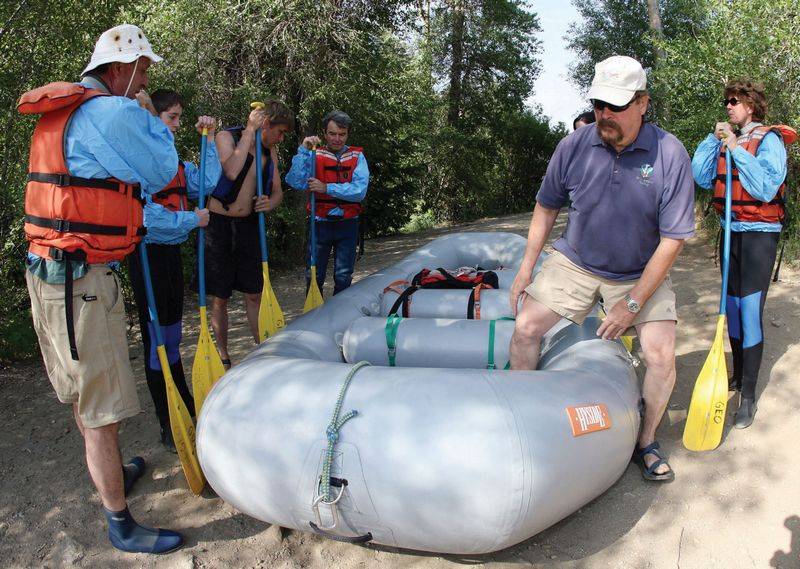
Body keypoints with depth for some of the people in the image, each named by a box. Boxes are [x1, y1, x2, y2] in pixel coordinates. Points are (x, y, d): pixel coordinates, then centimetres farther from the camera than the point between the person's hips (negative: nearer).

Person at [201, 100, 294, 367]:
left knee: (254, 294, 7)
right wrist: (250, 130, -18)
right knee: (219, 298, 3)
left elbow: (278, 192, 14)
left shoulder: (270, 150, 10)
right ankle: (223, 358, 15)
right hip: (219, 223, -5)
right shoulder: (226, 137, -7)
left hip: (249, 224, 5)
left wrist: (270, 203, -11)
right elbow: (232, 171, -27)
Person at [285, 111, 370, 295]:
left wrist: (327, 188, -21)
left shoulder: (357, 157, 1)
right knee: (314, 276, 4)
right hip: (320, 223, 0)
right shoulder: (314, 155, 2)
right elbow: (295, 182, -13)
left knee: (343, 278, 8)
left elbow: (359, 191, -14)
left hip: (347, 224, 0)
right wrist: (303, 151, -19)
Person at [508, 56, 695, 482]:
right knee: (525, 328, -9)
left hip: (641, 272, -1)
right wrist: (526, 268, -1)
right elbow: (546, 208, 2)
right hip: (574, 261, 2)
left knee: (661, 356, -10)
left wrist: (633, 304, -17)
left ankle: (647, 443, 16)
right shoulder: (574, 147, -13)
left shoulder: (670, 155, -19)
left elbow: (673, 239, -16)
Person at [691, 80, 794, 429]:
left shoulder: (769, 140, -9)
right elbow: (701, 177, 1)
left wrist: (737, 149, -19)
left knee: (750, 311, -10)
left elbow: (766, 188, -22)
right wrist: (714, 139, -5)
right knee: (732, 306, 13)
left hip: (760, 232, -7)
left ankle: (748, 396, -5)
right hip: (731, 231, 7)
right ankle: (738, 375, 28)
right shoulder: (727, 141, 9)